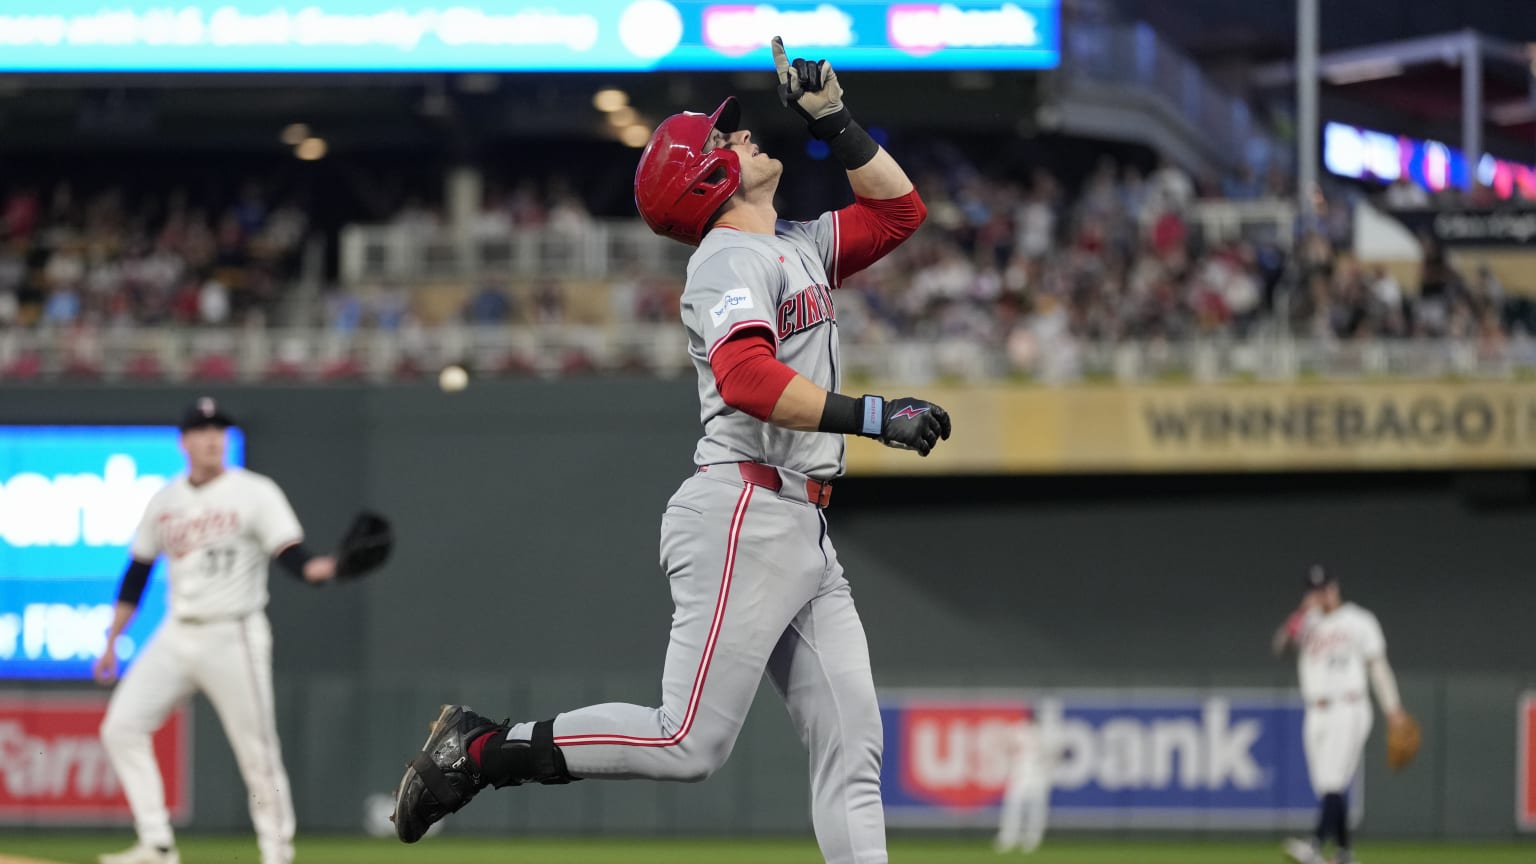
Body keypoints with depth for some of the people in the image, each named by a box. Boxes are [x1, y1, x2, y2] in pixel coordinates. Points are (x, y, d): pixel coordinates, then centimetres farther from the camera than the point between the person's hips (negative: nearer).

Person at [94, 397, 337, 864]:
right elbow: (136, 574, 16)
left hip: (234, 637, -5)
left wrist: (322, 567, -39)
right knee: (121, 728, -5)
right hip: (177, 634, 5)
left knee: (258, 751, -4)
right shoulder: (165, 500, 9)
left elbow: (290, 554, -16)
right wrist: (111, 642, 17)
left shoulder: (256, 493, -6)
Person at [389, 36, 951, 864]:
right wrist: (870, 415, -30)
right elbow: (746, 378, -25)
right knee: (688, 743, -14)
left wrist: (832, 121, 17)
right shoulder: (730, 260, -8)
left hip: (804, 533, 9)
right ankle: (478, 751, -3)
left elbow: (897, 209, 28)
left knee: (852, 750, 1)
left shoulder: (797, 249, 20)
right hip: (744, 515, -9)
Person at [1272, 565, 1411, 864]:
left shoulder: (1359, 622, 5)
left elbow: (1378, 665, 4)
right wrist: (1305, 612, -15)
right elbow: (1280, 645, -4)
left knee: (1334, 783, -18)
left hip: (1348, 712, -5)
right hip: (1316, 714, 5)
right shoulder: (1306, 625, 14)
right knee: (1327, 787, 5)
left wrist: (1393, 709, -3)